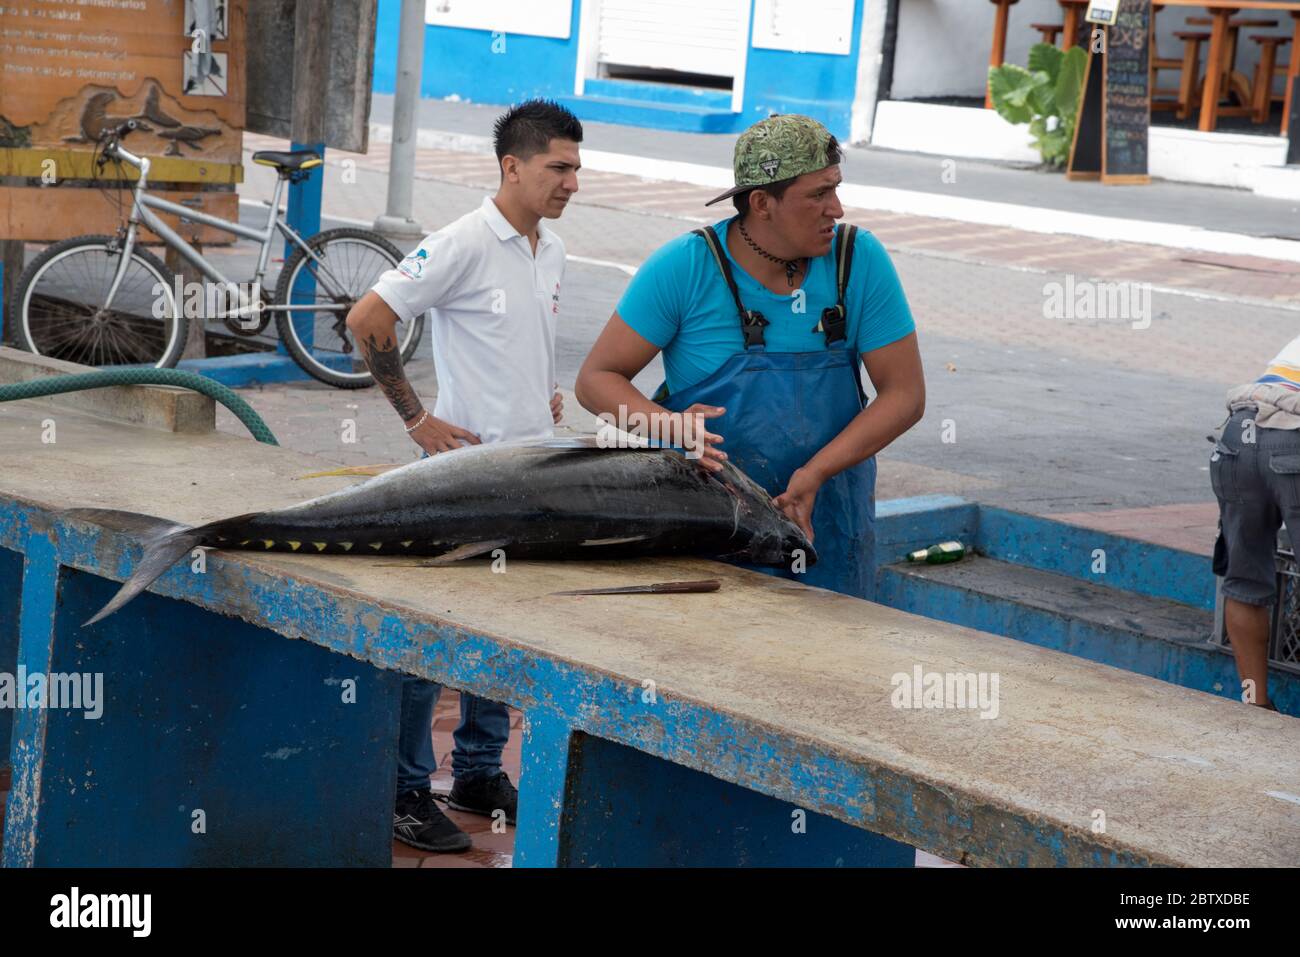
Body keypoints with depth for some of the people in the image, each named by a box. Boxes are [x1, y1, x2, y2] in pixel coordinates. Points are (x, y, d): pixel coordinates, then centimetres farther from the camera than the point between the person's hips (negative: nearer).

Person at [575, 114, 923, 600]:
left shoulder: (860, 259, -8)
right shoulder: (684, 266, -14)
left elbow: (905, 394, -7)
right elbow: (596, 379, -9)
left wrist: (816, 472, -20)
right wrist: (670, 425, -30)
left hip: (828, 517, 2)